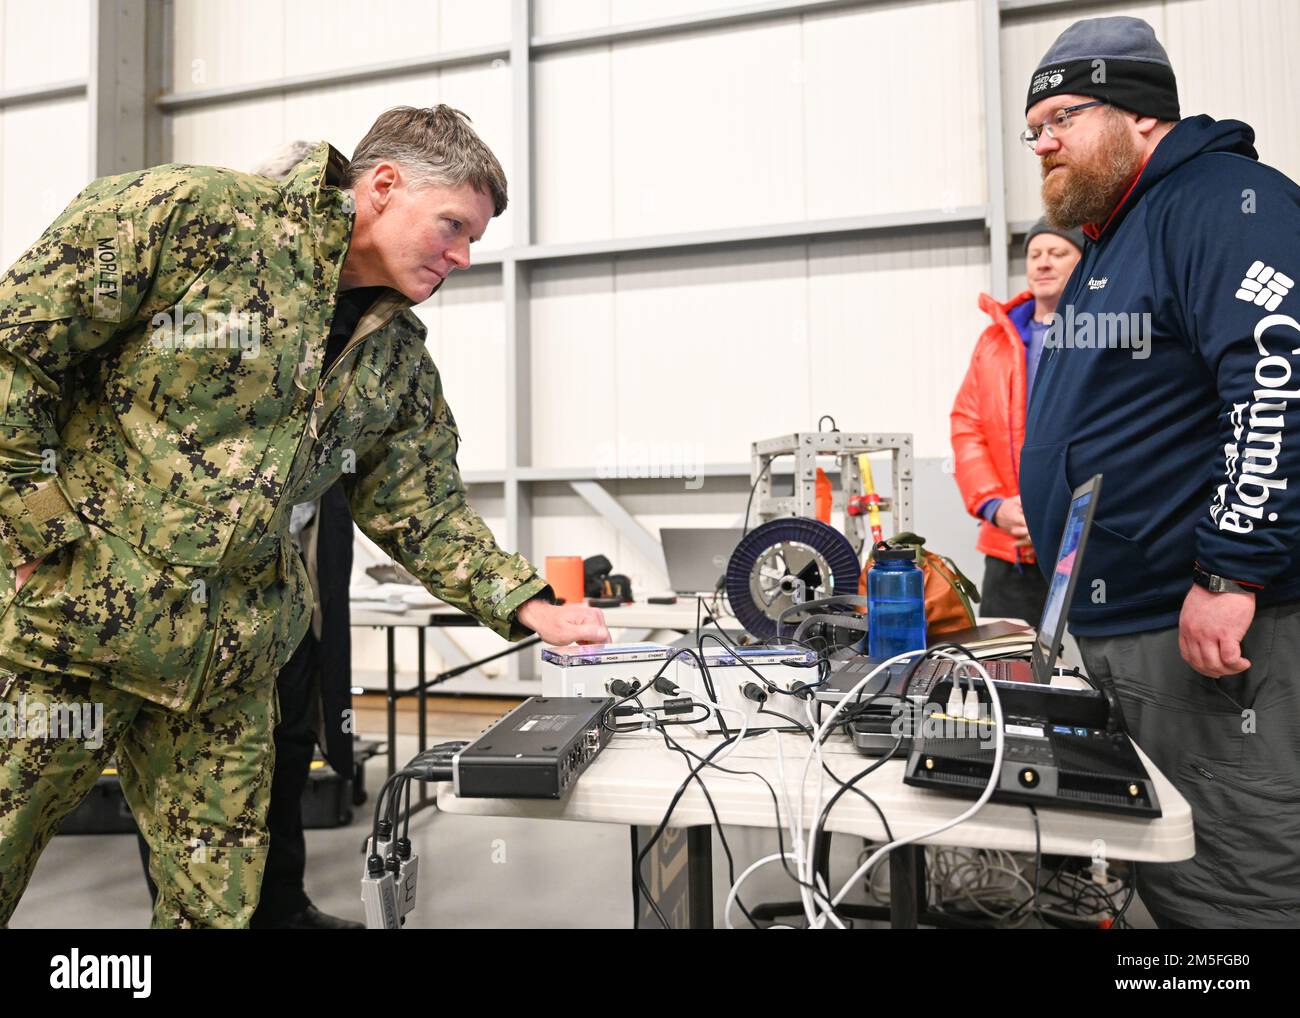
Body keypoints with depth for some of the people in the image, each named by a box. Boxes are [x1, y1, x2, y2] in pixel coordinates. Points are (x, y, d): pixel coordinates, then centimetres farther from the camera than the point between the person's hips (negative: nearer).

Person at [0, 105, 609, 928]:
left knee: (217, 900, 10)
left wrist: (527, 607, 1)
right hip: (67, 614, -4)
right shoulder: (192, 214, -12)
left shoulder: (399, 360, 6)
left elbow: (427, 513, 9)